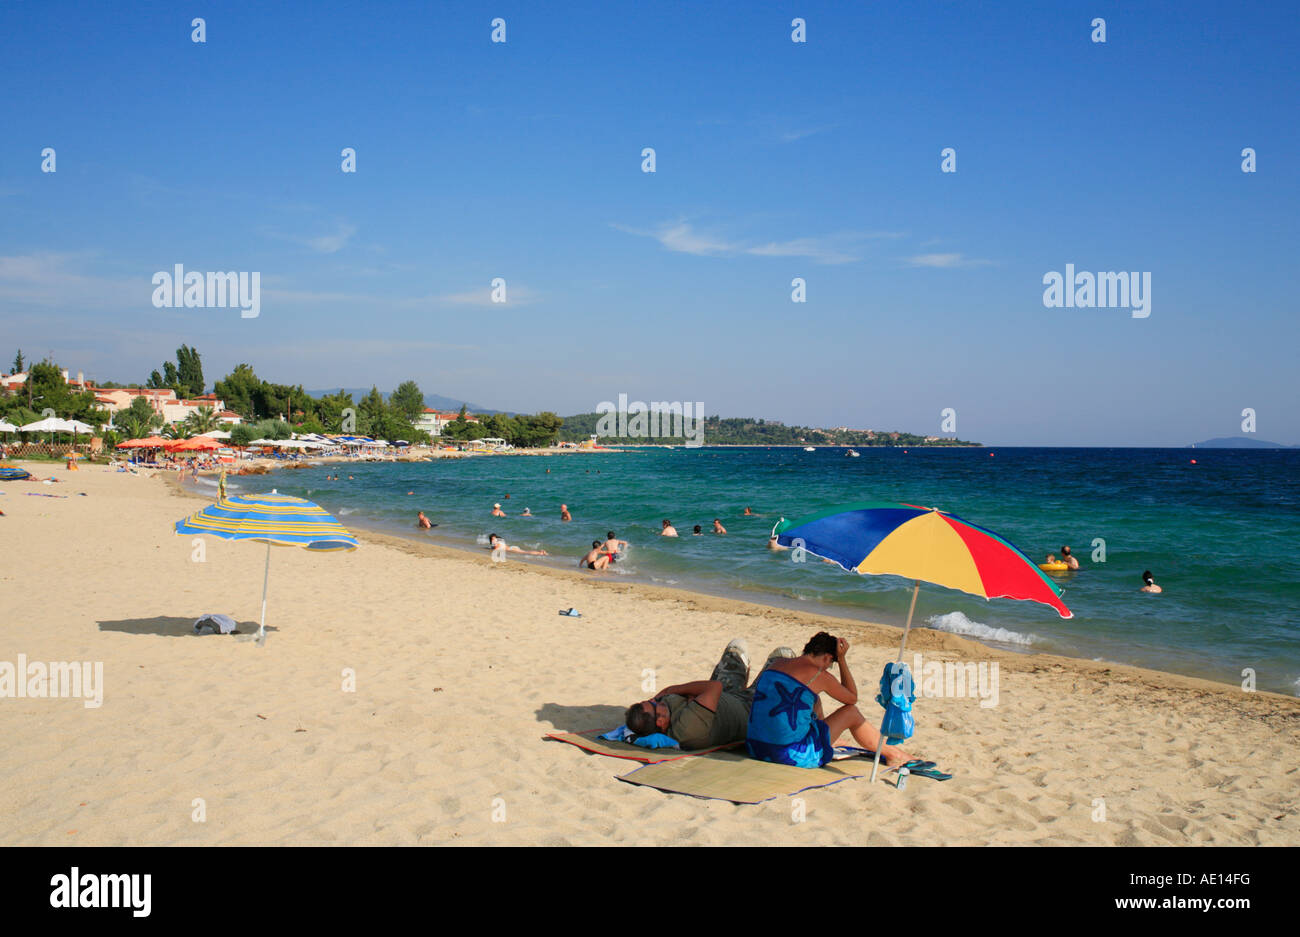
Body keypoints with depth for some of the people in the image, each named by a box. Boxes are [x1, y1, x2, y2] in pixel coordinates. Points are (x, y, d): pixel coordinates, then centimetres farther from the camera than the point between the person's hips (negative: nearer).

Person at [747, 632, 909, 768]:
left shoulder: (776, 664, 9)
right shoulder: (819, 675, -8)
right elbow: (852, 698, 10)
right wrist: (842, 659, 13)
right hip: (792, 755, -7)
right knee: (851, 713, 11)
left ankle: (830, 743, 52)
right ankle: (890, 753, 31)